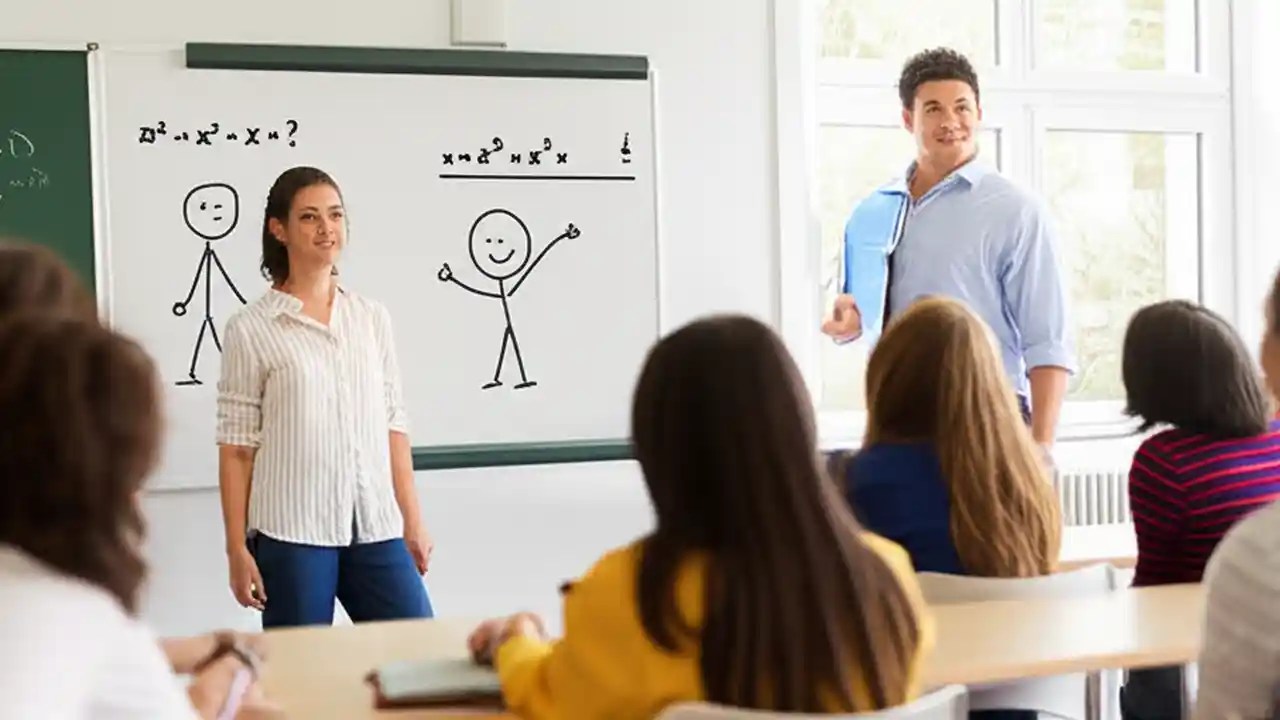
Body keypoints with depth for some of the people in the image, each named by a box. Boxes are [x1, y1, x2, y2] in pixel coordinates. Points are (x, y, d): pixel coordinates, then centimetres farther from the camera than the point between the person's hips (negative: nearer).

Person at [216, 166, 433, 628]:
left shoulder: (373, 318, 8)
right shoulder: (251, 329, -3)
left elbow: (393, 425, 11)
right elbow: (236, 446, -2)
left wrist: (412, 521, 9)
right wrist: (237, 548, -3)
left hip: (376, 529, 4)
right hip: (291, 533, -3)